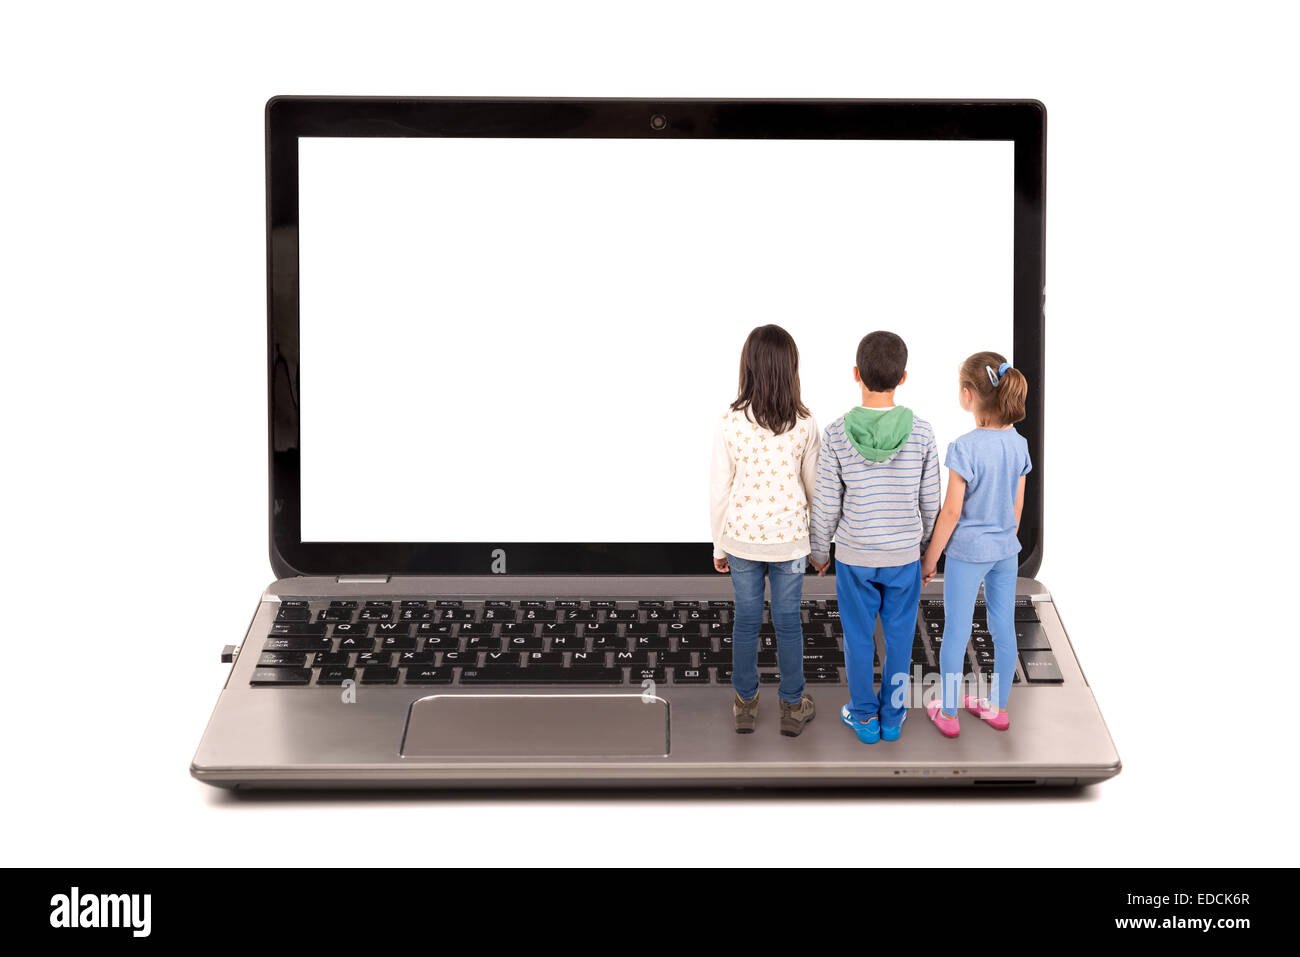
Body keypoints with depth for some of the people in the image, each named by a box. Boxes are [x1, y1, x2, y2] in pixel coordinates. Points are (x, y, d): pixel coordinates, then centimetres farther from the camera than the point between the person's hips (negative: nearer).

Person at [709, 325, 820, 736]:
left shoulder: (730, 422, -12)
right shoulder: (804, 423, -11)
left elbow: (719, 490, -7)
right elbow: (814, 485, -1)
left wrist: (719, 544, 6)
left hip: (742, 535, 0)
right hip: (789, 537, 0)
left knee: (746, 619, 13)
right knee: (788, 620, 12)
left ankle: (746, 704, 25)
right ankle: (792, 706, 24)